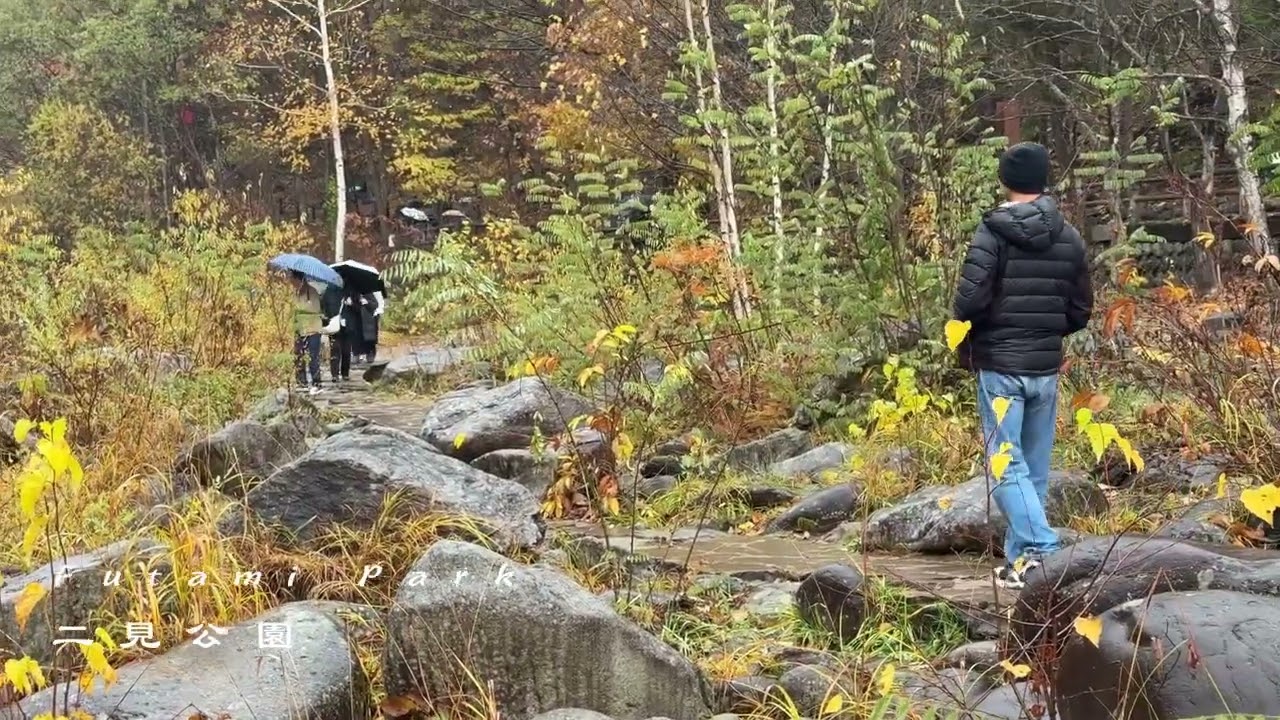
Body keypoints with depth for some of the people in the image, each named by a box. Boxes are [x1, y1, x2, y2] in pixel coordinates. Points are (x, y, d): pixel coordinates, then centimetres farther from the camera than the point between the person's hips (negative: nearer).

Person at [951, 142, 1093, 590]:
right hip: (1047, 368, 5)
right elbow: (1080, 311, 8)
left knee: (1007, 465, -3)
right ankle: (1020, 559, 14)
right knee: (1036, 468, 11)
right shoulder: (1070, 238, 5)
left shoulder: (992, 232, -11)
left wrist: (966, 348, 1)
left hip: (999, 366, -5)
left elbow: (969, 300, -17)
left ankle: (1039, 550, -17)